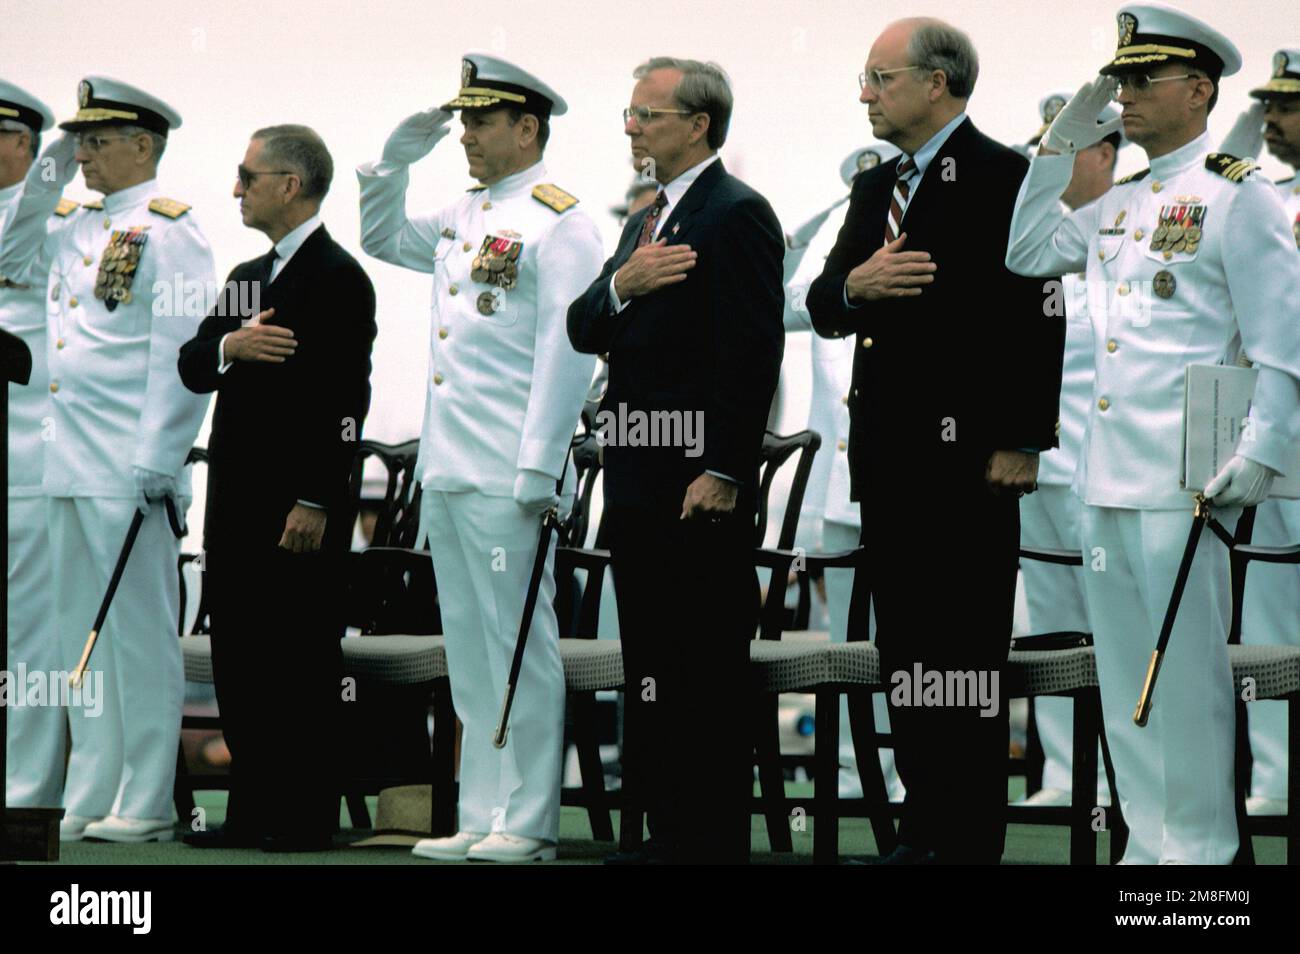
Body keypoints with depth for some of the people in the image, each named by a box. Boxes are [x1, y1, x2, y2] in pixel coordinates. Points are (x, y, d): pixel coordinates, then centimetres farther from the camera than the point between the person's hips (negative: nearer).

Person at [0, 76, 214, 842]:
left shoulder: (167, 228, -7)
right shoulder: (81, 230, 16)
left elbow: (182, 354, -13)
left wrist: (156, 462, -19)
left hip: (131, 470, -8)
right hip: (71, 465, 8)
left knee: (139, 634, -3)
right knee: (82, 635, 10)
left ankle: (146, 806, 0)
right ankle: (90, 799, 15)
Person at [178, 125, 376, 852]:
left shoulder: (338, 277, -9)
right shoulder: (247, 278, 19)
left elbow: (345, 397, -16)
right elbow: (192, 367, 13)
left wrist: (314, 502, -20)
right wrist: (229, 344, -11)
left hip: (299, 505, -9)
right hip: (237, 496, 9)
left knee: (304, 659, -4)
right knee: (239, 657, 9)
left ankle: (308, 817, 0)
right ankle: (253, 811, 15)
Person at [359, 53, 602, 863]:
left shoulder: (560, 225, -7)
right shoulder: (462, 219, 17)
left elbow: (566, 355, -13)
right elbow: (380, 239, 33)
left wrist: (539, 470, -18)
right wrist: (396, 159, 17)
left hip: (507, 476, -9)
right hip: (446, 471, 9)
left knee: (520, 647, -5)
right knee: (469, 653, 10)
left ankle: (529, 825, -1)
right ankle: (483, 819, 14)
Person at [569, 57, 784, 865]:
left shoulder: (736, 214, -10)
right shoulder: (647, 221, 19)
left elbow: (753, 353, -17)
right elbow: (583, 331, 14)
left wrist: (722, 473, -20)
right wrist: (622, 284, -7)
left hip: (699, 487, -9)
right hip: (637, 481, 9)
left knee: (709, 673, -5)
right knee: (652, 670, 12)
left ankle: (713, 842, -1)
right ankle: (669, 832, 18)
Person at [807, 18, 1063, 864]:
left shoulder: (1004, 178, -7)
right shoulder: (875, 187, 17)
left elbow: (1036, 315, -13)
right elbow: (822, 307, 13)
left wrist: (1020, 443, -16)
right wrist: (854, 286, -10)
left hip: (967, 452, -8)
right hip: (887, 447, 8)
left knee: (967, 656, -4)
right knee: (903, 647, 10)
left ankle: (970, 840, -1)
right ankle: (925, 829, 16)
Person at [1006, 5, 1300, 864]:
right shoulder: (1120, 205, 17)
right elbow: (1028, 254, 26)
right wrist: (1060, 147, 16)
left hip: (1185, 477, -8)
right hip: (1107, 473, 8)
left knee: (1188, 671, -4)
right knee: (1125, 675, 10)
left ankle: (1200, 849, 3)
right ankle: (1149, 844, 18)